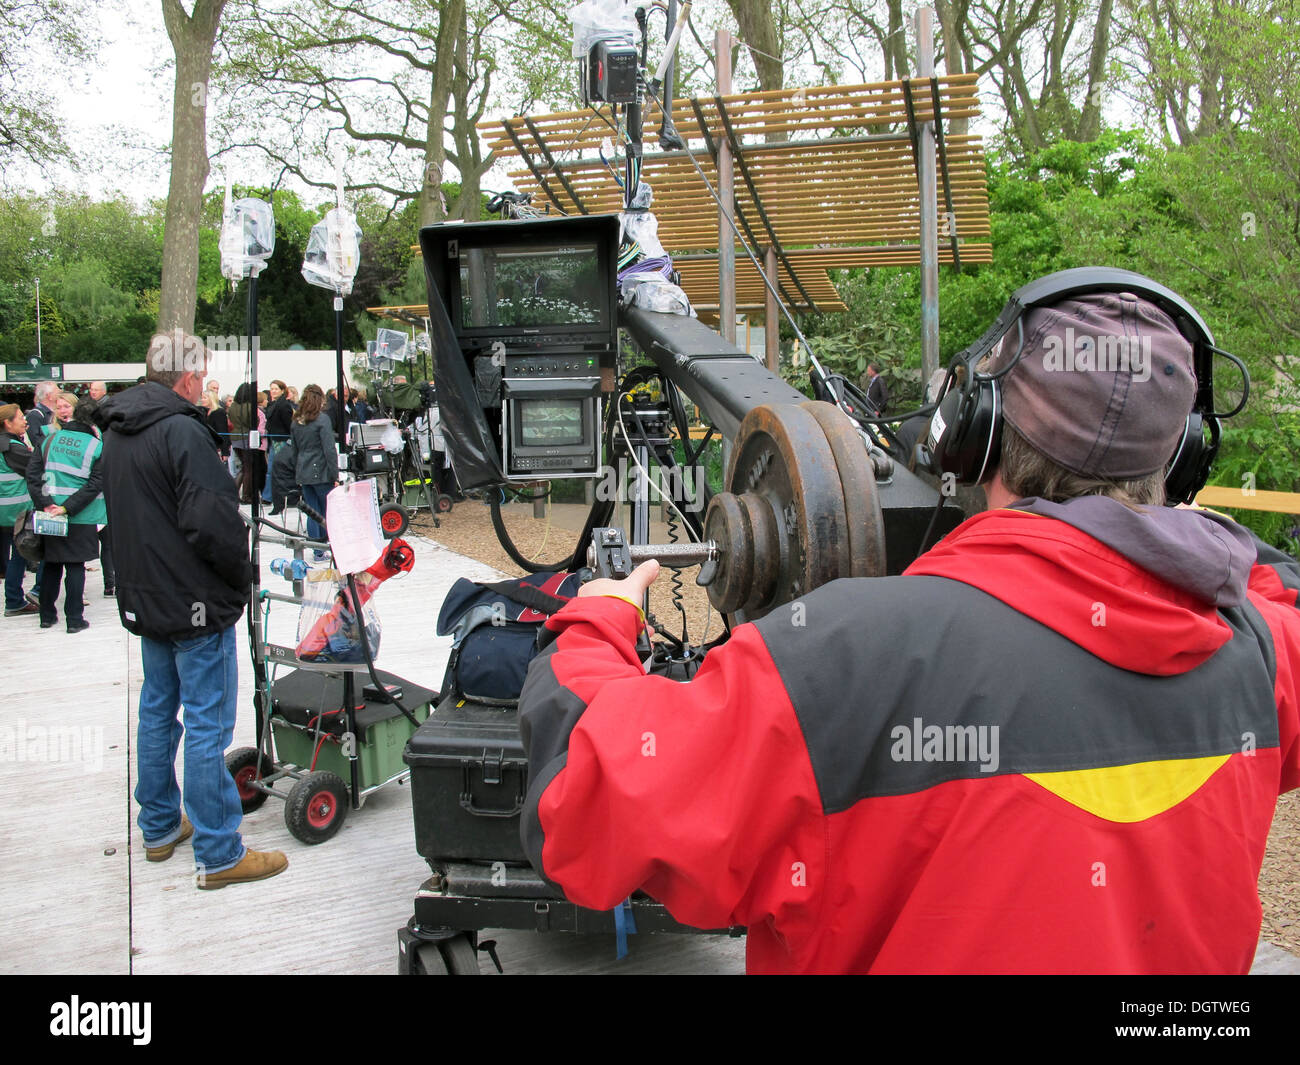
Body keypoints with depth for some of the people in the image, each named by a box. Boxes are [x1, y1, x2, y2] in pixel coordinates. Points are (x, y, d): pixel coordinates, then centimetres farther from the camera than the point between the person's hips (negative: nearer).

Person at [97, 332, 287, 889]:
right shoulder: (182, 431, -20)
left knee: (157, 712, 19)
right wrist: (242, 577, -10)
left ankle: (159, 828, 32)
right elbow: (211, 522, -24)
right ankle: (219, 854, 4)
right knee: (208, 725, -3)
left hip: (144, 601, 9)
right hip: (196, 603, -9)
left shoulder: (116, 433, 10)